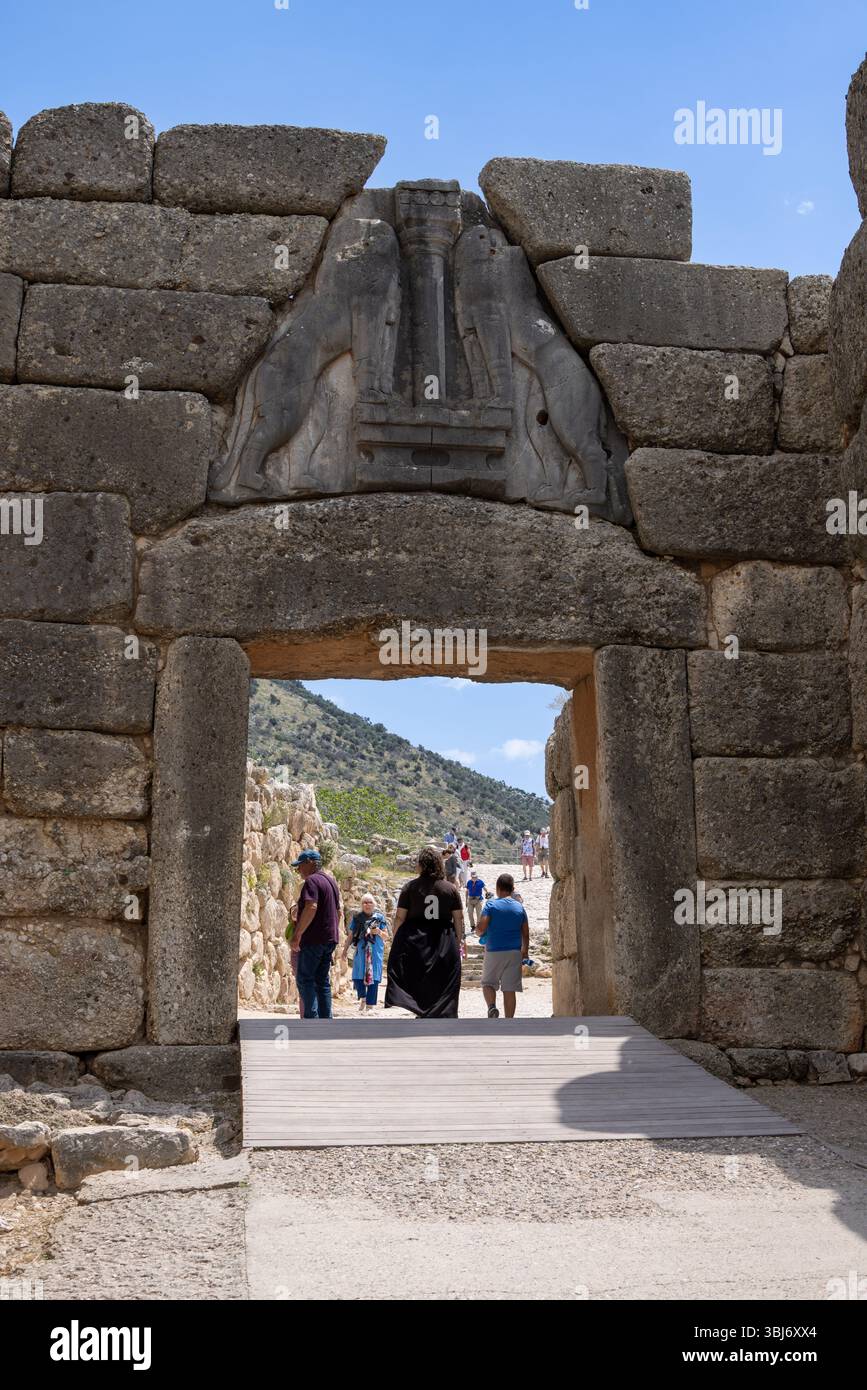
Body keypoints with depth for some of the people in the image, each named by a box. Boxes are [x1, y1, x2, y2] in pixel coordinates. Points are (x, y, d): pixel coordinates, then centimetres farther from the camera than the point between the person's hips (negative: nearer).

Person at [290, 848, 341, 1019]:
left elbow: (311, 908, -26)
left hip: (313, 939, -9)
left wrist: (297, 934, -23)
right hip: (330, 939, 9)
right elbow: (338, 912, 24)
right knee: (323, 981, 10)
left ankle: (311, 1017, -14)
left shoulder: (312, 881, -12)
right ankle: (326, 1019, 8)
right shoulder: (331, 881, 18)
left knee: (305, 979, -6)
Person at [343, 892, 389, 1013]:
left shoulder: (379, 917, 6)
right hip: (360, 951, 1)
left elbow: (385, 935, 7)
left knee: (373, 977, -3)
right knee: (358, 976, -4)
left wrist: (379, 932, -13)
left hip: (375, 952, -1)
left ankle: (370, 1005, 4)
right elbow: (351, 935, 13)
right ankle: (362, 997, 23)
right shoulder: (357, 918, 9)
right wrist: (345, 949, 9)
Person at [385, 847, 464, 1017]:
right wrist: (458, 942, 15)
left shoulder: (410, 887, -1)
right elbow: (459, 918, 6)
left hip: (413, 941, -2)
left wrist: (396, 942, 6)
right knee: (442, 983, 8)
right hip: (444, 944, 2)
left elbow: (399, 917, -2)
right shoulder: (451, 889, 5)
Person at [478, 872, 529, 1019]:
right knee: (510, 988, 5)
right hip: (514, 952, 2)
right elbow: (526, 934, 8)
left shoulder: (491, 905, -6)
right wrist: (525, 951, 21)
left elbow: (482, 928, -14)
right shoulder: (519, 907, 5)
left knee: (488, 982, 12)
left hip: (494, 952, -2)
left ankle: (492, 1007, -15)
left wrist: (481, 935, 8)